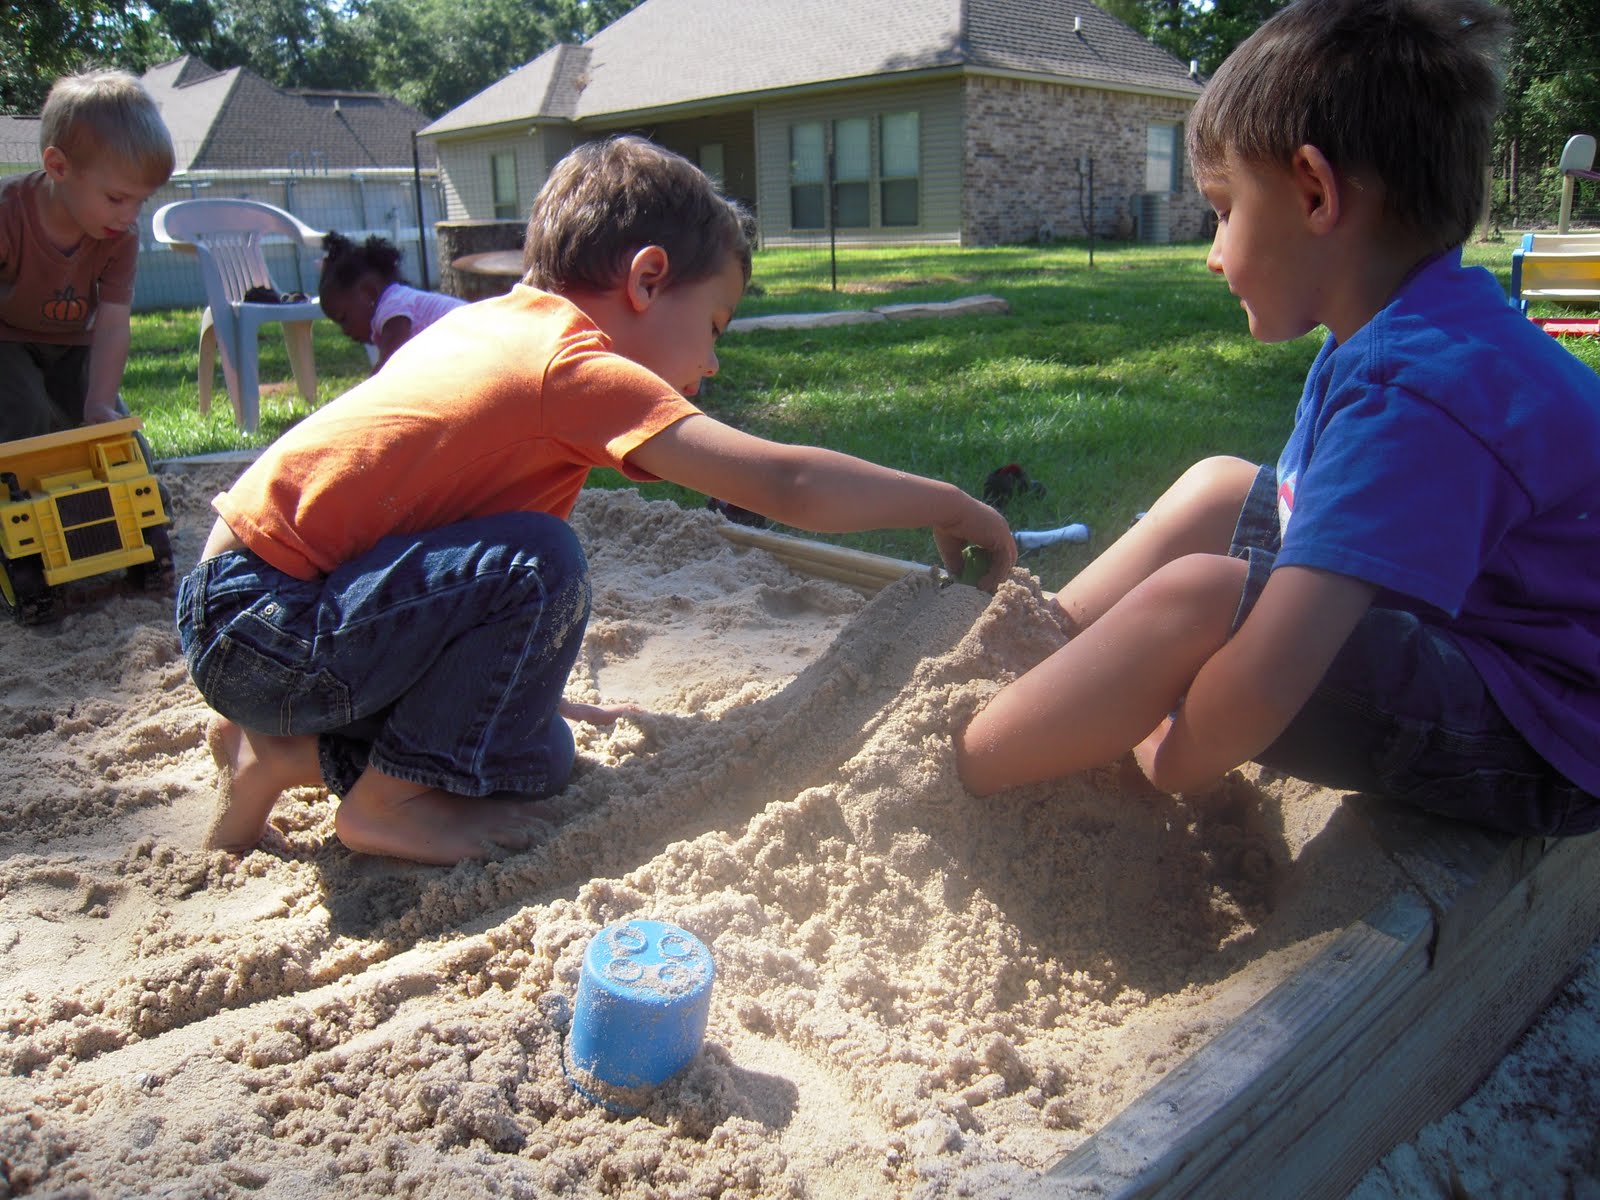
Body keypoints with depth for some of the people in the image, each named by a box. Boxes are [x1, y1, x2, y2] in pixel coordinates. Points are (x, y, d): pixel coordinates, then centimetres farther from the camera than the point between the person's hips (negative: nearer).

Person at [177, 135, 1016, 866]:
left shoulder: (489, 321, 10)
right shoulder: (576, 364, -18)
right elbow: (785, 485, -23)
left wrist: (523, 688, 21)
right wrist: (949, 507, -8)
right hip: (257, 621, -9)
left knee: (534, 756, 4)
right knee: (538, 568, -25)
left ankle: (288, 749, 14)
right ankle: (390, 799, -9)